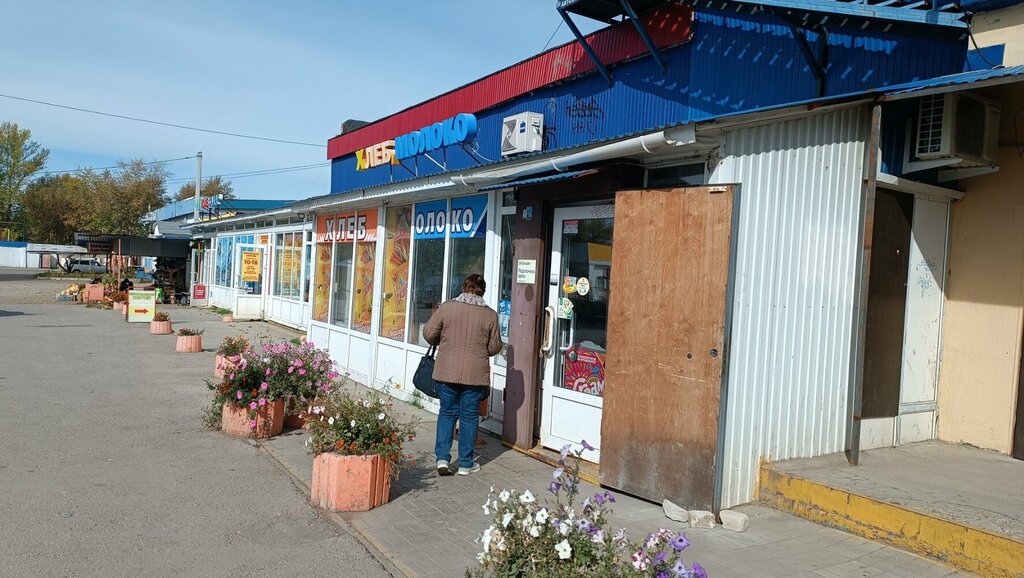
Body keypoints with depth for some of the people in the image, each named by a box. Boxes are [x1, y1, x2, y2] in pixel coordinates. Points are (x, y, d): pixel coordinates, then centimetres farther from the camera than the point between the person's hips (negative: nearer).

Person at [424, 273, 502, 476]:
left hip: (447, 371, 1)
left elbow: (429, 333, 0)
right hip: (475, 374, 0)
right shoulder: (490, 314, -3)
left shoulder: (447, 307, -4)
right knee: (469, 416, 10)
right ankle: (466, 463, 17)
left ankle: (442, 458, 7)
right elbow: (495, 347, 1)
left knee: (447, 413, 15)